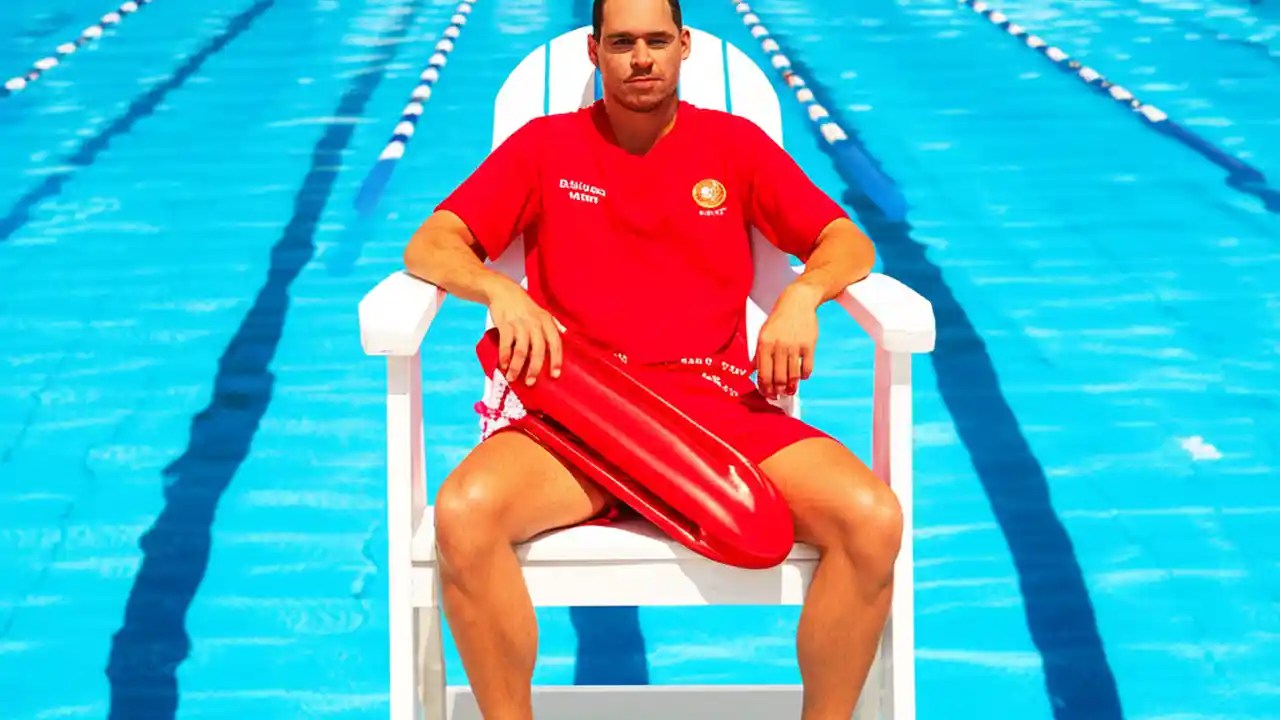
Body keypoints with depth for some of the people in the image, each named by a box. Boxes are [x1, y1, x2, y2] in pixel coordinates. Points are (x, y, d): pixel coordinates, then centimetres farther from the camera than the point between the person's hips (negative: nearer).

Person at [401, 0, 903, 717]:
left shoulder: (735, 143, 15)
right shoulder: (545, 145, 13)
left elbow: (850, 243, 12)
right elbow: (429, 246, 7)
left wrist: (803, 294, -11)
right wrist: (500, 292, -15)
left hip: (718, 407, 1)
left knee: (872, 518, -28)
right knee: (465, 511, -34)